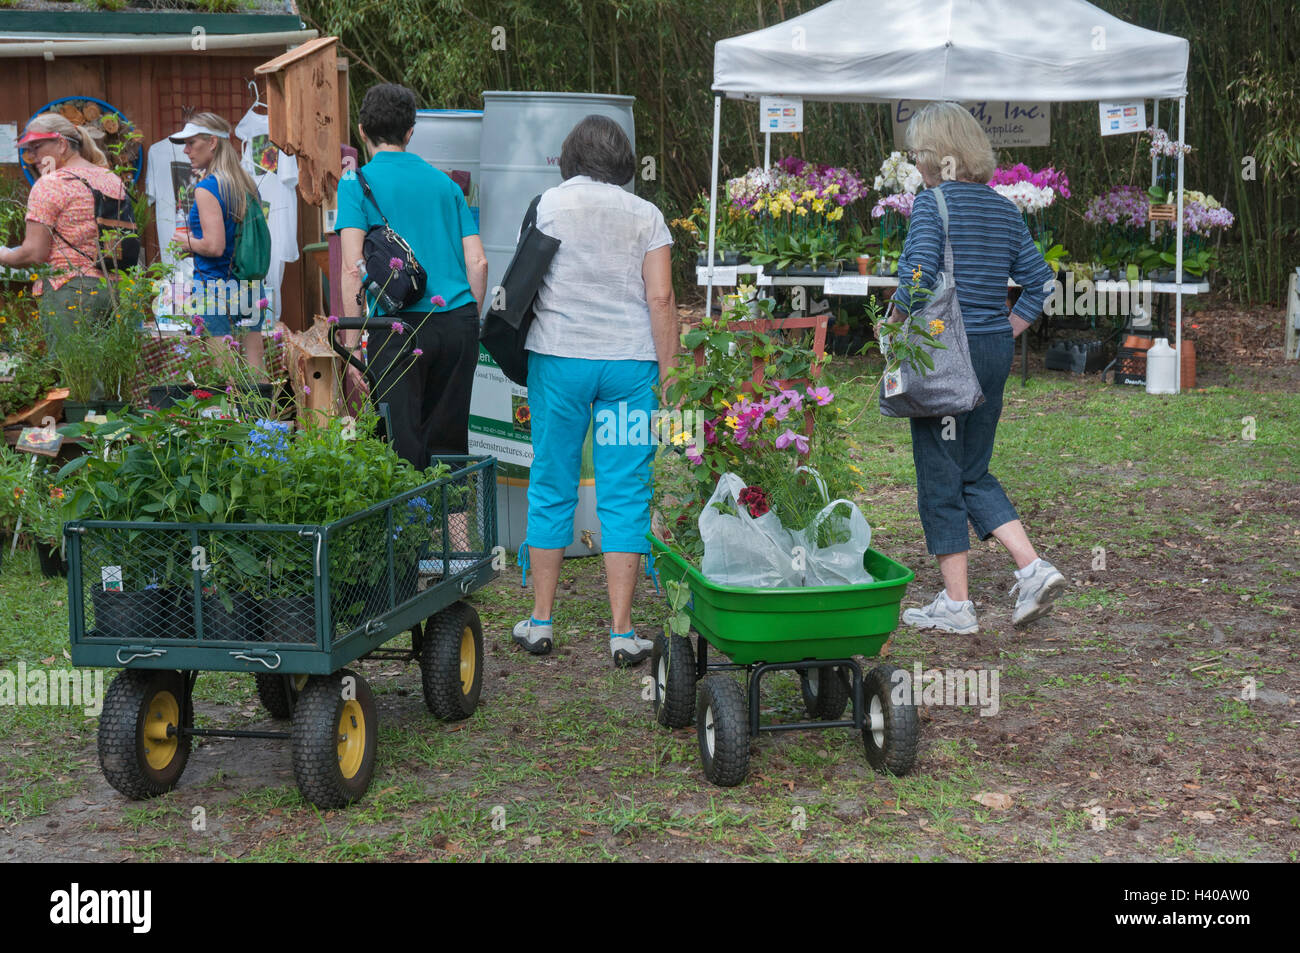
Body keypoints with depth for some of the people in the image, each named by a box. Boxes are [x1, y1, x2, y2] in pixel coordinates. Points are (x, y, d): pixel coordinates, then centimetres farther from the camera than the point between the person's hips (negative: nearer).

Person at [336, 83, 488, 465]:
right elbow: (477, 262, 10)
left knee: (403, 449, -1)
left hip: (399, 325, -4)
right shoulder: (445, 182, 15)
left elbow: (353, 267, -8)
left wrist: (353, 347, -7)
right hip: (459, 322, 4)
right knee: (448, 446, 11)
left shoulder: (357, 183, 2)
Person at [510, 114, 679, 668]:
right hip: (630, 360, 0)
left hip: (558, 357, 0)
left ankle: (540, 622, 14)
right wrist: (669, 378, 0)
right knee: (625, 496, 3)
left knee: (551, 488, 10)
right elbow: (660, 298, -3)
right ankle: (622, 633, 1)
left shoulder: (550, 203, 4)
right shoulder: (646, 216, 5)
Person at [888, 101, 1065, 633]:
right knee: (974, 473, 18)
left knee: (940, 476, 3)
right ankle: (1033, 569, 5)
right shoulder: (1004, 210, 10)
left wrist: (898, 318, -8)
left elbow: (920, 271, -23)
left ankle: (956, 605, 7)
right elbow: (1038, 280, 10)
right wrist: (1008, 332, 14)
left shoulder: (933, 202, -11)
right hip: (995, 351, 7)